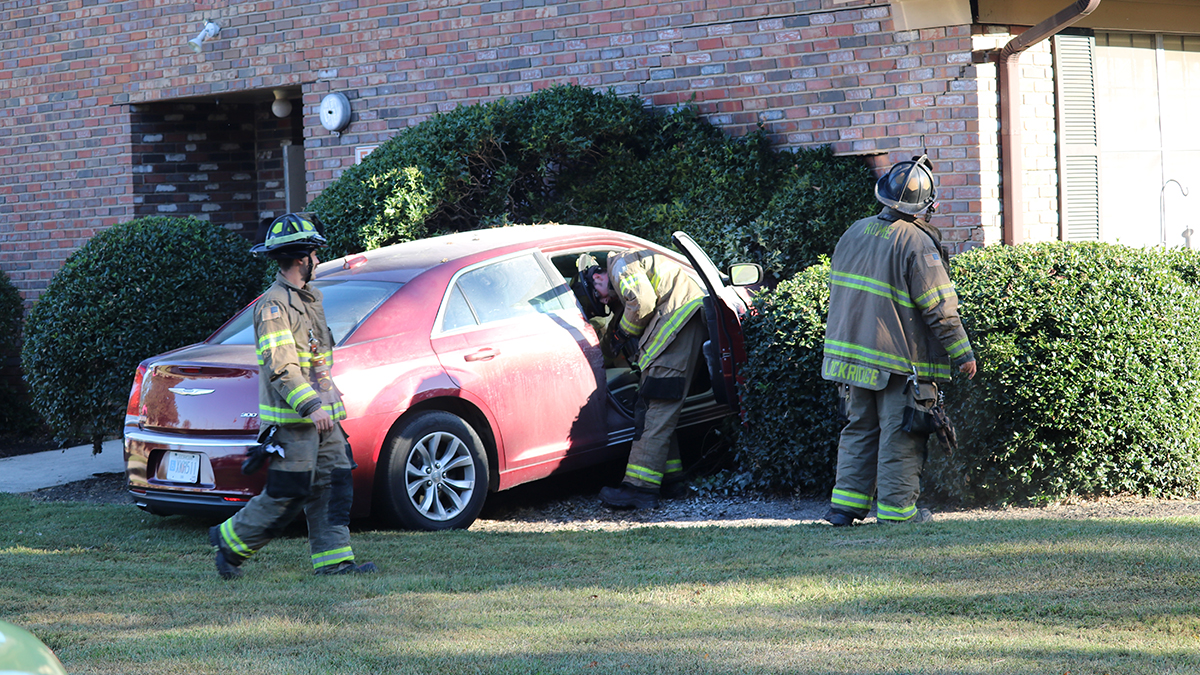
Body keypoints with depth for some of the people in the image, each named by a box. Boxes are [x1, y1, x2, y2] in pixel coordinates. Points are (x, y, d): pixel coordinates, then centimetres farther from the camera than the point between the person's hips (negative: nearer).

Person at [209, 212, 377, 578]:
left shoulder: (309, 298, 17)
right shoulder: (273, 306, -14)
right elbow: (280, 366, -23)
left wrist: (329, 402, 24)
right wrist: (311, 406, -30)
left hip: (320, 415, 9)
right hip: (291, 420, -9)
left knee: (334, 486, 4)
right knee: (285, 498, -5)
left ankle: (333, 558, 6)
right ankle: (229, 541, 10)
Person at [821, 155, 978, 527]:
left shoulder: (855, 233, 7)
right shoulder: (916, 243, -15)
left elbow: (838, 292, 17)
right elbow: (939, 308, -15)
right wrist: (963, 353, -7)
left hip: (852, 354, 7)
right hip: (899, 363, -6)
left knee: (859, 430, 14)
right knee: (899, 437, 0)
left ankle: (846, 505, 12)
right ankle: (896, 509, 2)